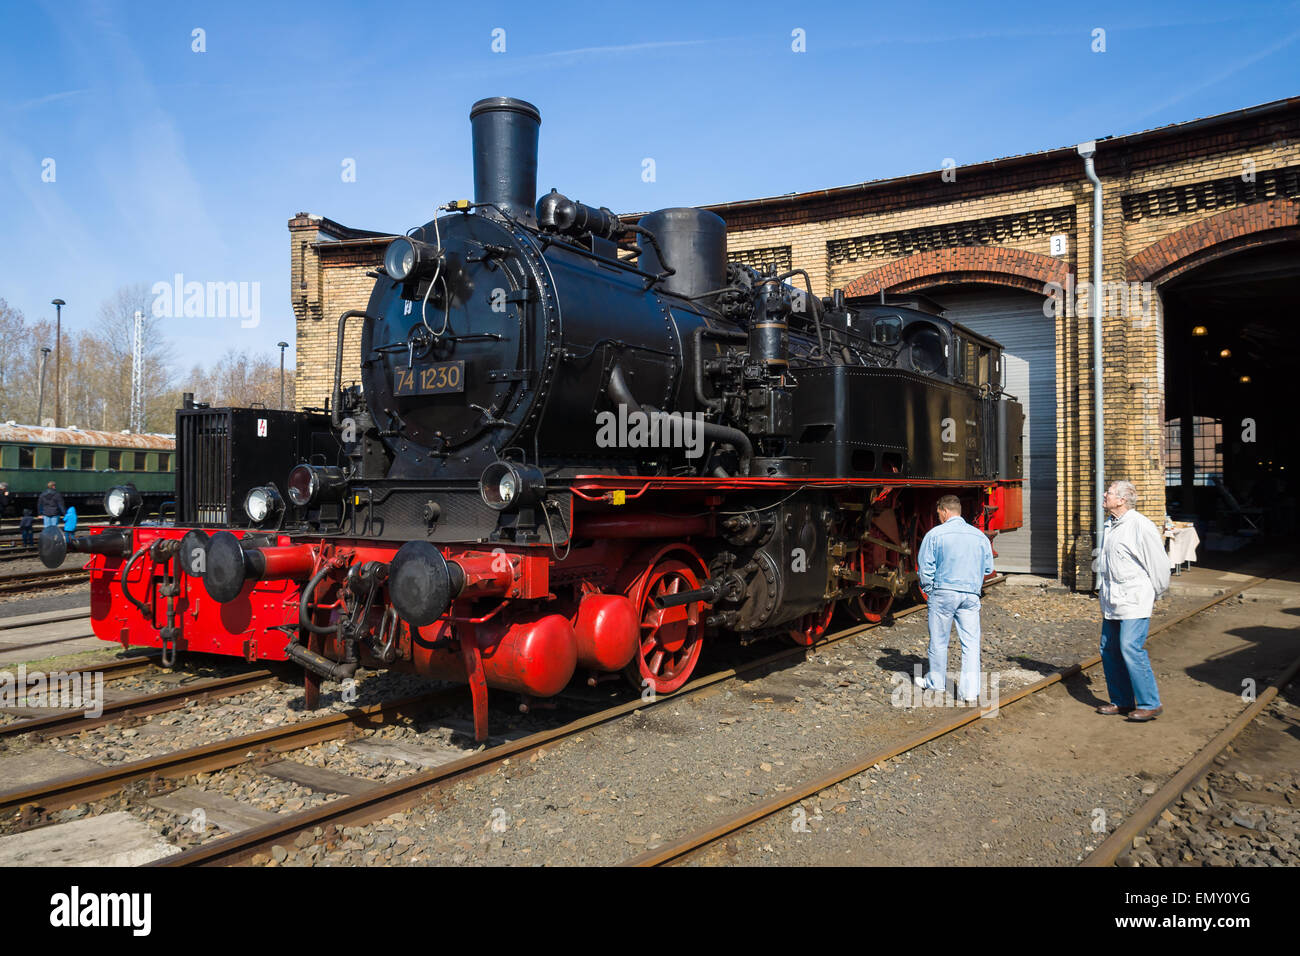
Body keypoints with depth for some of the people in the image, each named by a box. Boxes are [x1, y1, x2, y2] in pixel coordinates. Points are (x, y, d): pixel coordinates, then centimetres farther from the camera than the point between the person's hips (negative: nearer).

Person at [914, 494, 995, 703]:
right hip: (971, 594, 3)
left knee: (939, 641, 11)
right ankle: (970, 691, 1)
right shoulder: (980, 535, 5)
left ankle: (936, 682, 26)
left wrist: (928, 590, 7)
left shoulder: (935, 534, -6)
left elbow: (925, 566, -6)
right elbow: (988, 568, 11)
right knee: (971, 642, 4)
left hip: (943, 592, -3)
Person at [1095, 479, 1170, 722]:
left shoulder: (1140, 526, -13)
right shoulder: (1111, 526, 14)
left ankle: (1150, 704, -3)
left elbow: (1159, 564, -9)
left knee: (1131, 648, -13)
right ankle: (1121, 701, 19)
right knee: (1109, 650, 9)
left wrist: (1153, 594, 0)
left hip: (1134, 601, -9)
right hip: (1112, 602, 9)